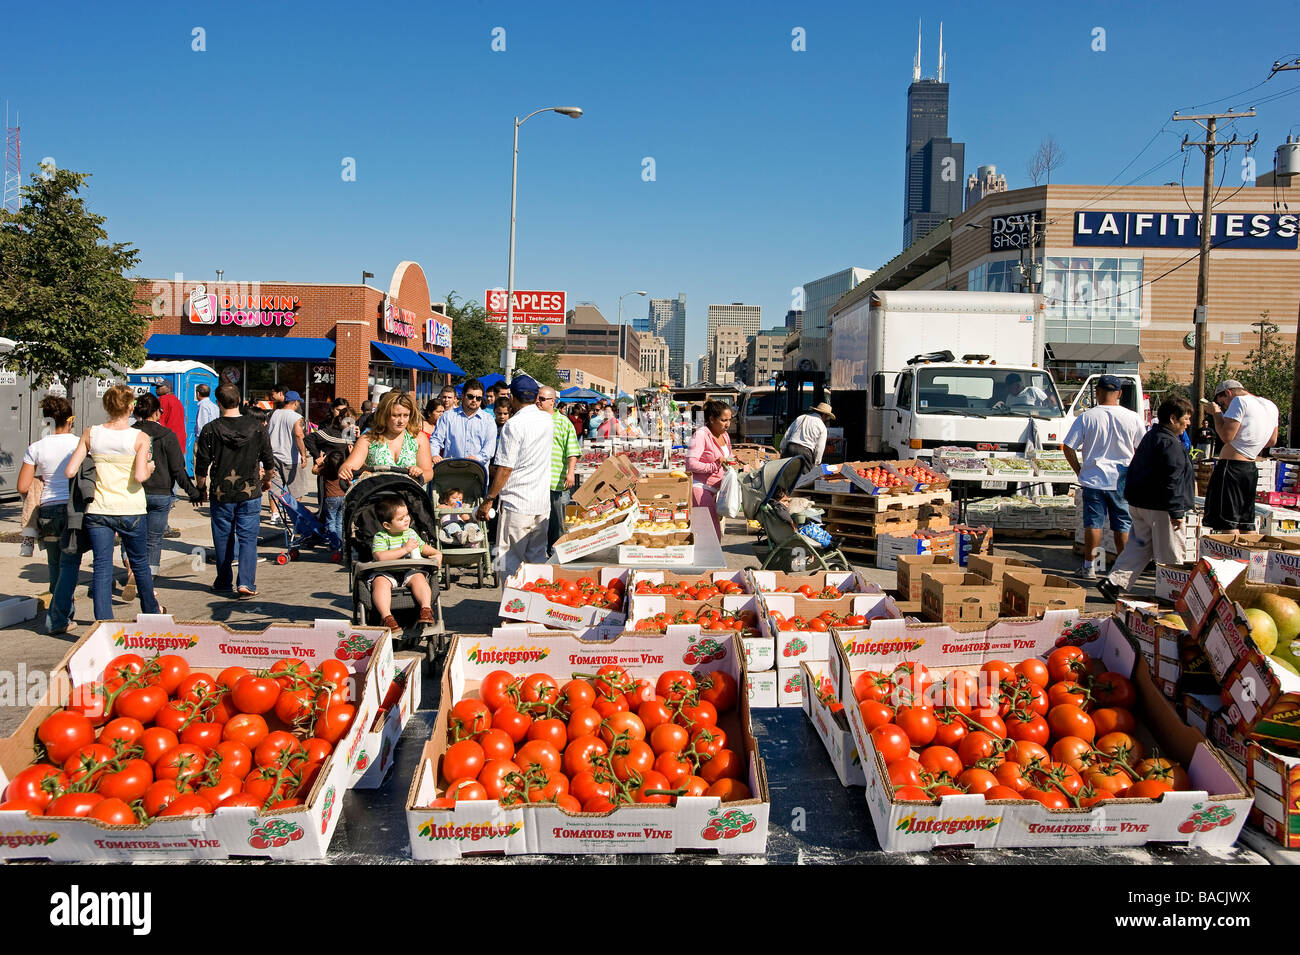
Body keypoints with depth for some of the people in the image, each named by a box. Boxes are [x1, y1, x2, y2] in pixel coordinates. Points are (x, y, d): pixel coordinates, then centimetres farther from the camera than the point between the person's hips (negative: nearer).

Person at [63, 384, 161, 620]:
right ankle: (151, 611, 34)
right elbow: (140, 477, -18)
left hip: (98, 510, 2)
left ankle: (103, 621, 0)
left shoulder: (91, 434, 0)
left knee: (102, 566, 5)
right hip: (130, 511, -2)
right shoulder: (140, 438, -8)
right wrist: (150, 468, 3)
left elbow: (70, 471, -2)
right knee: (140, 564, 16)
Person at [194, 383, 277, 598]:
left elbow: (201, 466, -3)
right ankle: (246, 583, -7)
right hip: (250, 493, 0)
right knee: (248, 538, 3)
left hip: (221, 494, 0)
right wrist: (266, 480, 23)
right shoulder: (256, 427, -3)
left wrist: (200, 487, 14)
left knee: (223, 539, 12)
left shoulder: (210, 430, -7)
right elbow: (269, 461, 5)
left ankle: (224, 583, 22)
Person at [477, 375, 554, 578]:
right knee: (537, 560, 13)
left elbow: (505, 469, -16)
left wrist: (488, 500, -8)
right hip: (543, 503, 7)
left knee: (511, 562, 1)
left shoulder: (513, 425, -13)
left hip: (516, 503, -6)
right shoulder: (548, 420, 7)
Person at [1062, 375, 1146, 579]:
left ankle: (1089, 567, 10)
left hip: (1093, 479, 0)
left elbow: (1068, 448, -6)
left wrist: (1079, 471, 7)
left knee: (1093, 522, 6)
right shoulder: (1133, 418, -3)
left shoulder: (1086, 417, -6)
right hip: (1122, 481, 1)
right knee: (1123, 524, 9)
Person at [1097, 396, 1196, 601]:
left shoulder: (1151, 436, 15)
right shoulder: (1170, 444, -16)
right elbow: (1171, 481, -21)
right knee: (1171, 553, 2)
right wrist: (1176, 512, -20)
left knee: (1140, 545, 12)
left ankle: (1113, 581, 1)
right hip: (1159, 507, -9)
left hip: (1139, 503, 9)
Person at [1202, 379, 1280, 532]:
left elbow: (1226, 436, -18)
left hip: (1231, 467, -8)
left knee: (1228, 523, -6)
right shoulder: (1271, 405, 15)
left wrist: (1216, 412, -5)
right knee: (1247, 524, 14)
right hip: (1251, 468, 8)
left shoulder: (1240, 401, -10)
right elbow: (1272, 441, 23)